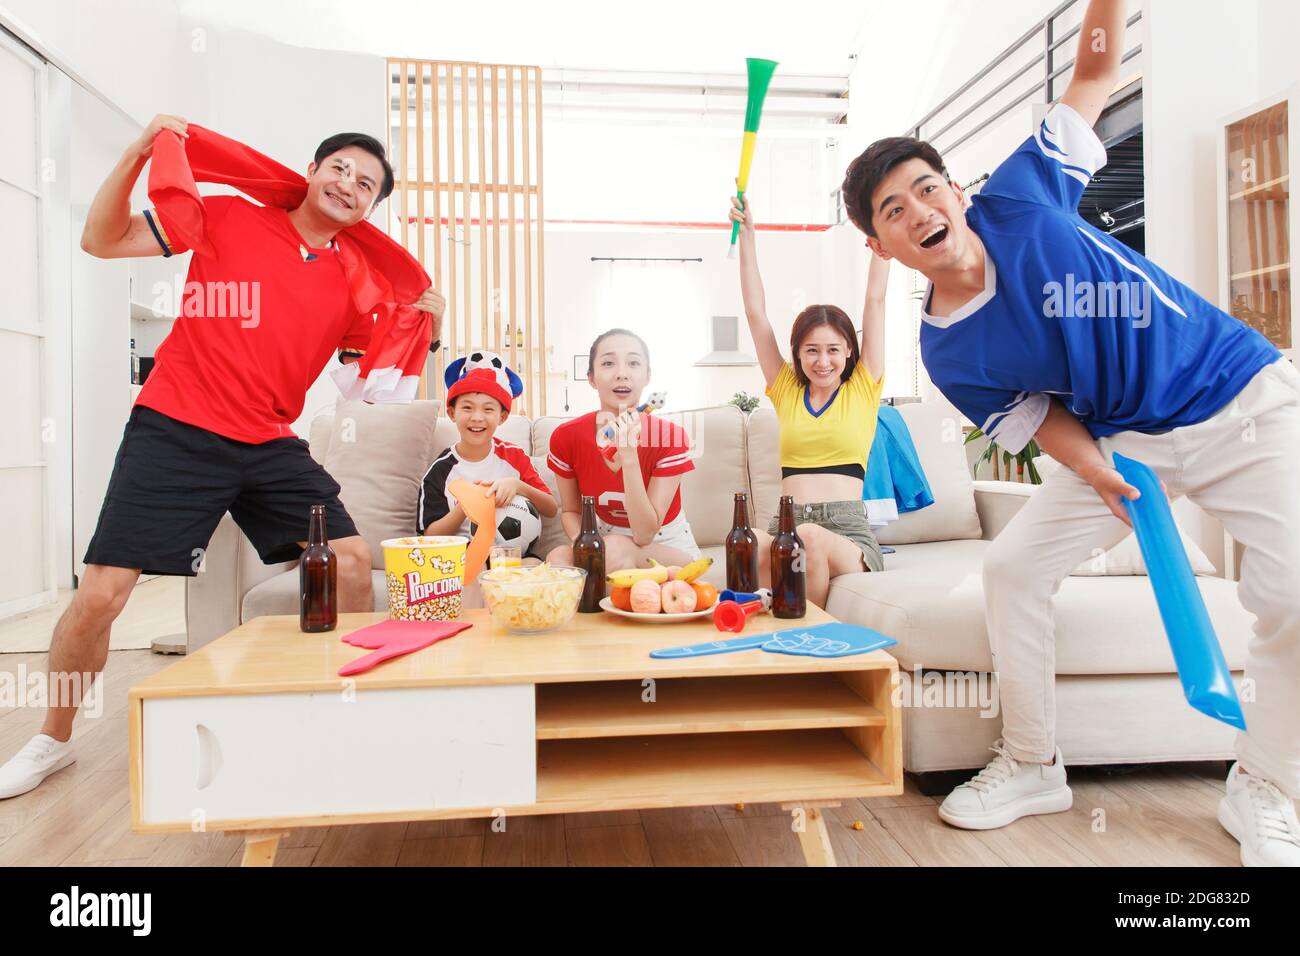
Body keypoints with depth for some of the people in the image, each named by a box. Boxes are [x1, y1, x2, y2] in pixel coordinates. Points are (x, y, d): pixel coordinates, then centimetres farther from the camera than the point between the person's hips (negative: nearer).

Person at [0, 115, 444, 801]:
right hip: (175, 431, -3)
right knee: (100, 594, -3)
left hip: (270, 445, 4)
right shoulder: (227, 218, 0)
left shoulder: (352, 281, 9)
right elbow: (104, 240, 2)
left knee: (353, 558, -4)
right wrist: (140, 151, -9)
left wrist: (424, 324, 1)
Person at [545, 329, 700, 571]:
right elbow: (570, 511, 2)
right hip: (602, 539, 2)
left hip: (669, 547, -2)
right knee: (557, 559, -29)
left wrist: (629, 455, -35)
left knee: (615, 549, -33)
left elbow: (644, 535, -24)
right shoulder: (566, 437, -13)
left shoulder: (671, 436, -21)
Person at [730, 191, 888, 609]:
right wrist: (747, 234, 16)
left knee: (810, 538, -37)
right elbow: (755, 312, 17)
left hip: (849, 534, -1)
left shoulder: (863, 388, 12)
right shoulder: (785, 390, 18)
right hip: (784, 525, 1)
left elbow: (875, 300, 11)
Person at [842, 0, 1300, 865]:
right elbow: (1038, 421, -6)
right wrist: (1100, 475, -23)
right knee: (1013, 566, -8)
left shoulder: (1020, 198, -14)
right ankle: (1032, 766, 11)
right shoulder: (948, 354, -12)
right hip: (1124, 438, 2)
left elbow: (1096, 72, -2)